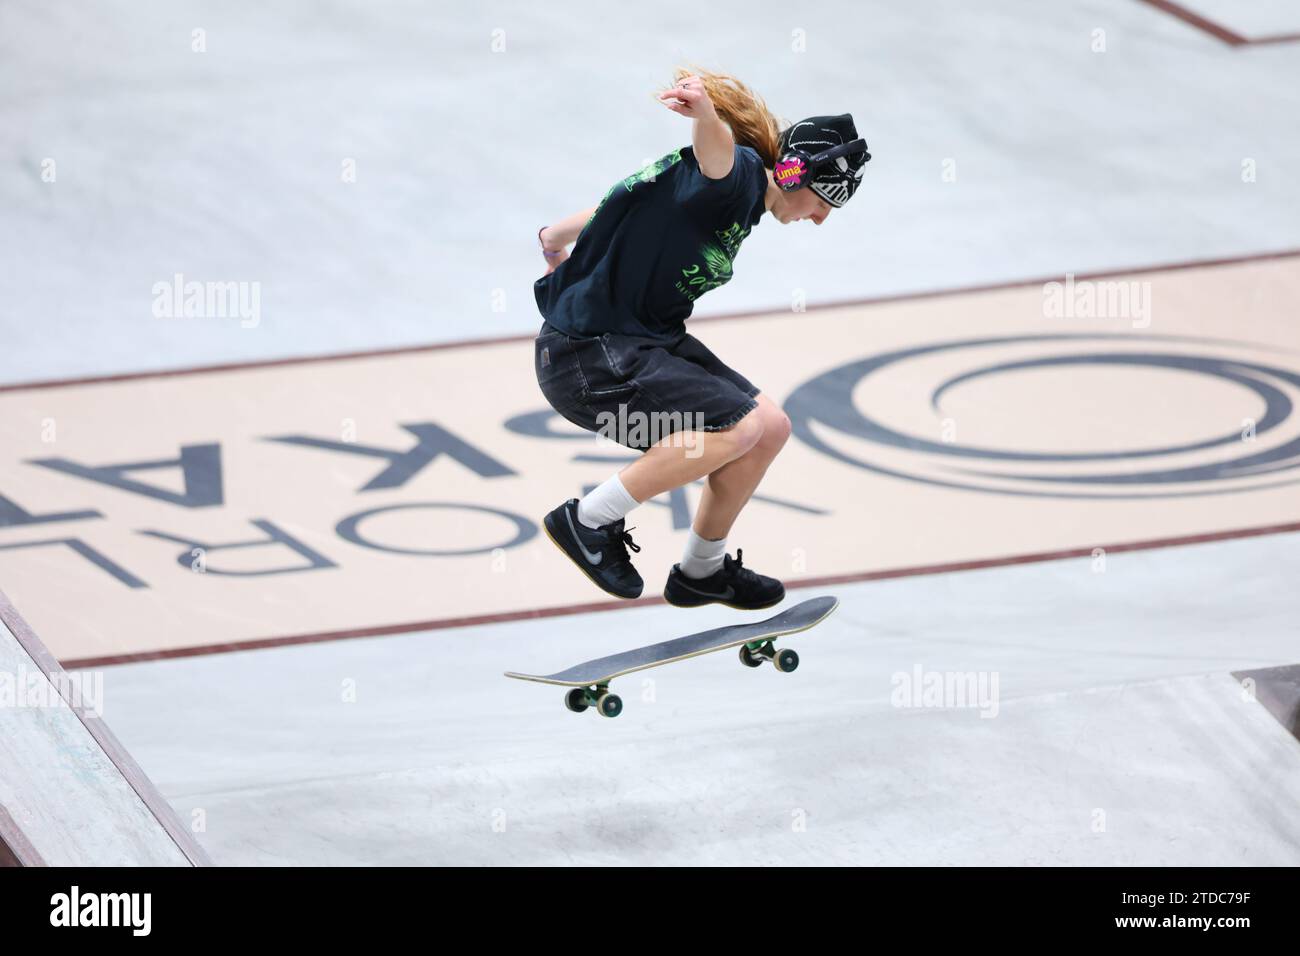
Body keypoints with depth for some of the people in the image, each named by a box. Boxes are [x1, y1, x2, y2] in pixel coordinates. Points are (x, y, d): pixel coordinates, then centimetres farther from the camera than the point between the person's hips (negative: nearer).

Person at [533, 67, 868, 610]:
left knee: (770, 428, 7)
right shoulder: (741, 173, -17)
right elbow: (716, 152, -44)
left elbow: (634, 199, 27)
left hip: (651, 341, 11)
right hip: (586, 356, -11)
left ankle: (701, 570, 25)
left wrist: (558, 238, 42)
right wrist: (704, 111, -68)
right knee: (738, 427, -24)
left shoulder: (742, 200, 13)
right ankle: (588, 522, -11)